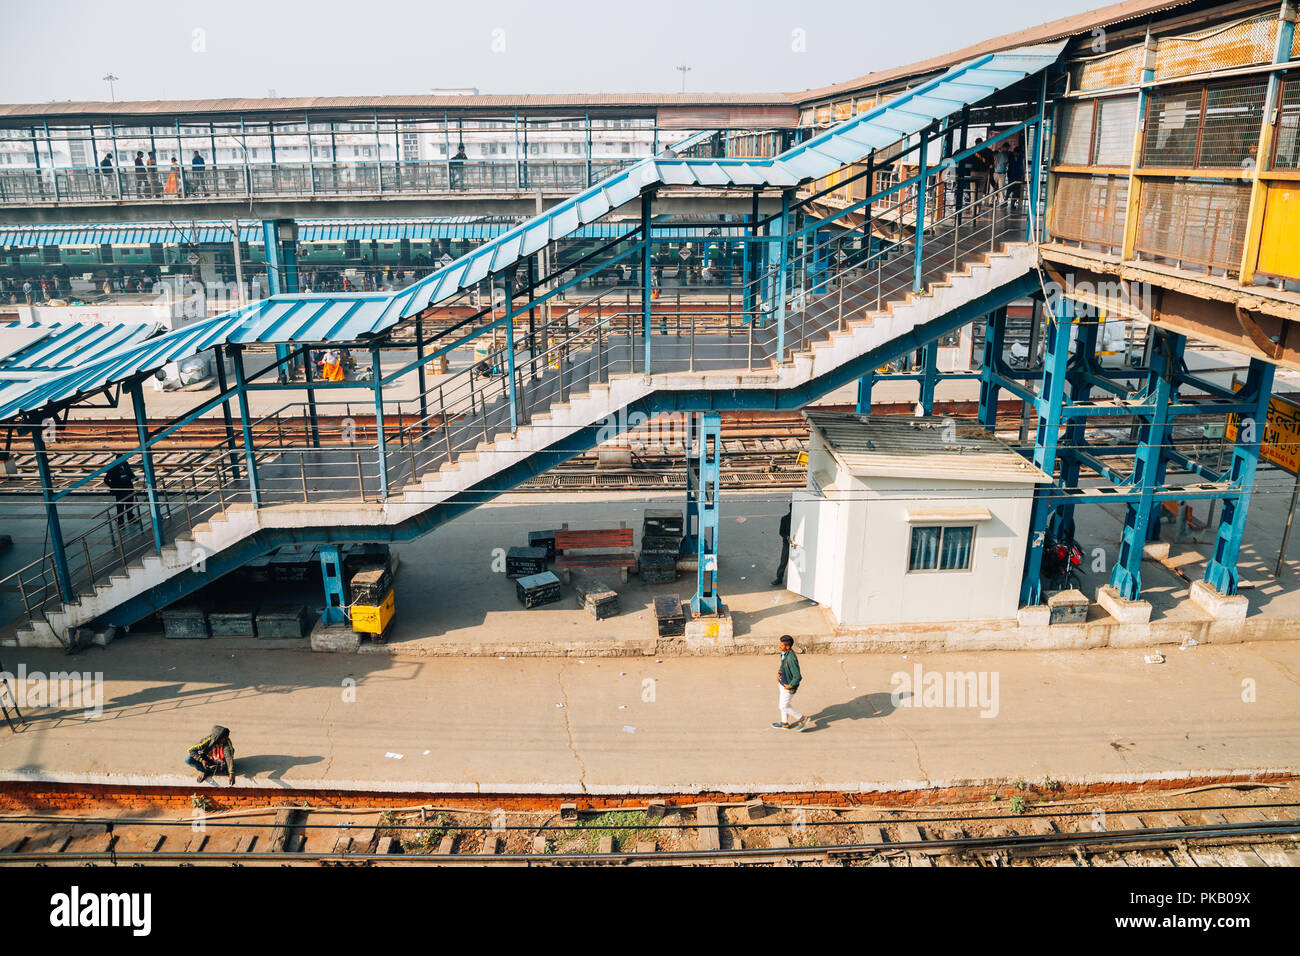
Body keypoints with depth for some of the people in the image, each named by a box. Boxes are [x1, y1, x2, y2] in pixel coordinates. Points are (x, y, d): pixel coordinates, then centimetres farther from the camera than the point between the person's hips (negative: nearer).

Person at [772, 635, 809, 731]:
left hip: (789, 686, -9)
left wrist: (790, 686, -19)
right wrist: (779, 674, 4)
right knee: (782, 704, 22)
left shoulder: (791, 658, -33)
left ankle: (803, 719, 18)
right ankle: (785, 723, 39)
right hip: (783, 683, 9)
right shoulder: (784, 653, -5)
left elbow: (797, 677, -31)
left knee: (784, 706, 5)